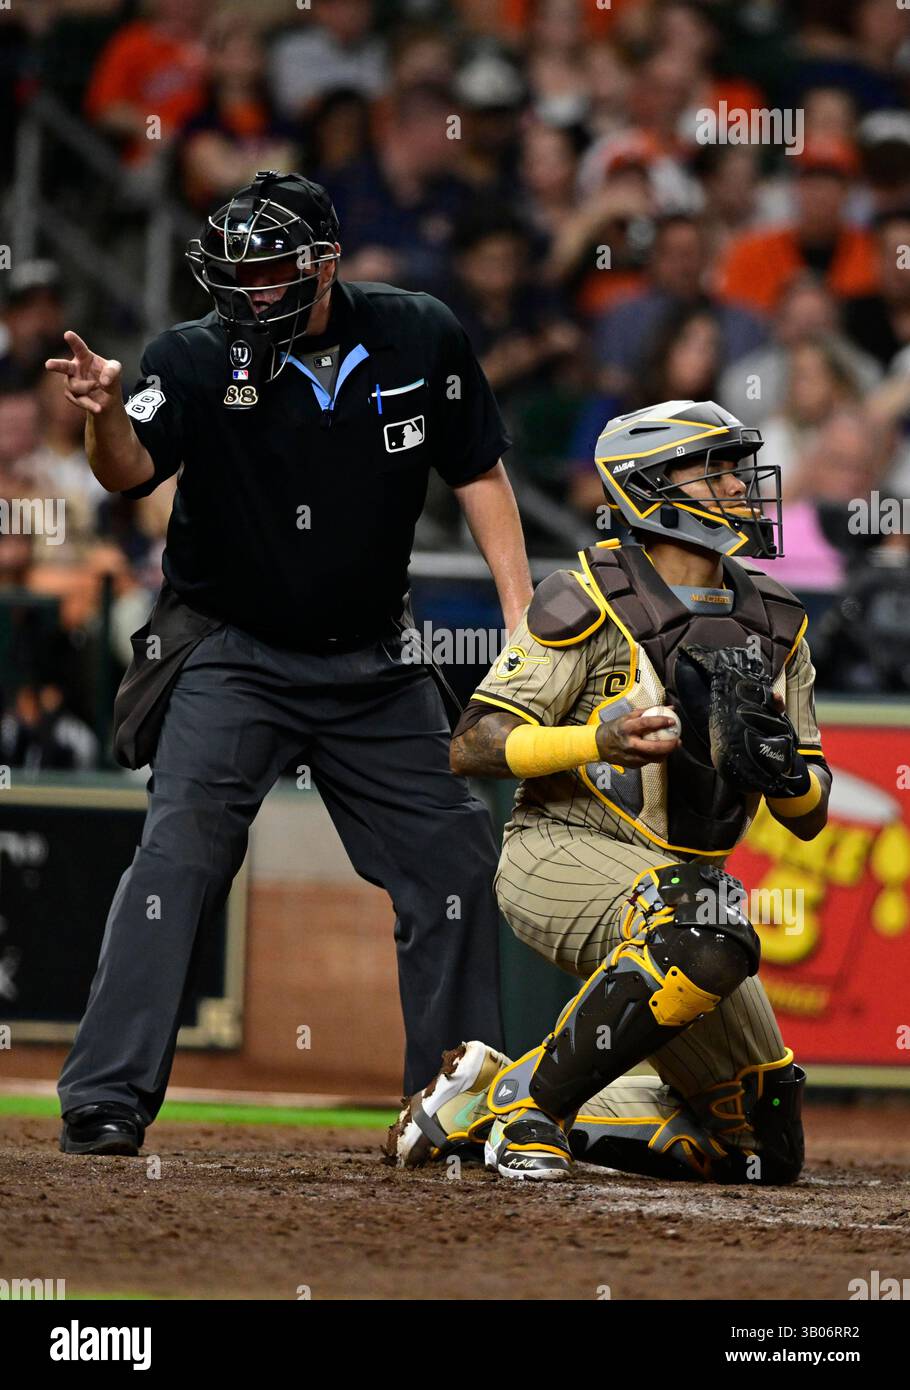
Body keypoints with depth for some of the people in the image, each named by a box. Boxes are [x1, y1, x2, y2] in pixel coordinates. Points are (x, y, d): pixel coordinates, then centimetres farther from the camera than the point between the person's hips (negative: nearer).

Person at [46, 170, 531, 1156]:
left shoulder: (420, 339, -5)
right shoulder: (196, 359, -14)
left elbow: (477, 473, 5)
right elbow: (132, 470, -28)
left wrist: (521, 613, -1)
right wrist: (107, 413, -50)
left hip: (372, 665, 4)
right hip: (229, 656, -4)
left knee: (453, 860, 6)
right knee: (181, 850, -19)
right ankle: (105, 1102, -20)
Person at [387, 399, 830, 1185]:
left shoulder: (775, 628, 8)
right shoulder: (590, 604, -10)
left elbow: (809, 817, 9)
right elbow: (473, 748, -13)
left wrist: (785, 770, -15)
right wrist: (600, 741, -29)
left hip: (681, 877, 7)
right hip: (562, 856, -7)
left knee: (768, 1149, 5)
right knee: (710, 935, -39)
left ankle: (493, 1096, 15)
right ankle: (530, 1098, -21)